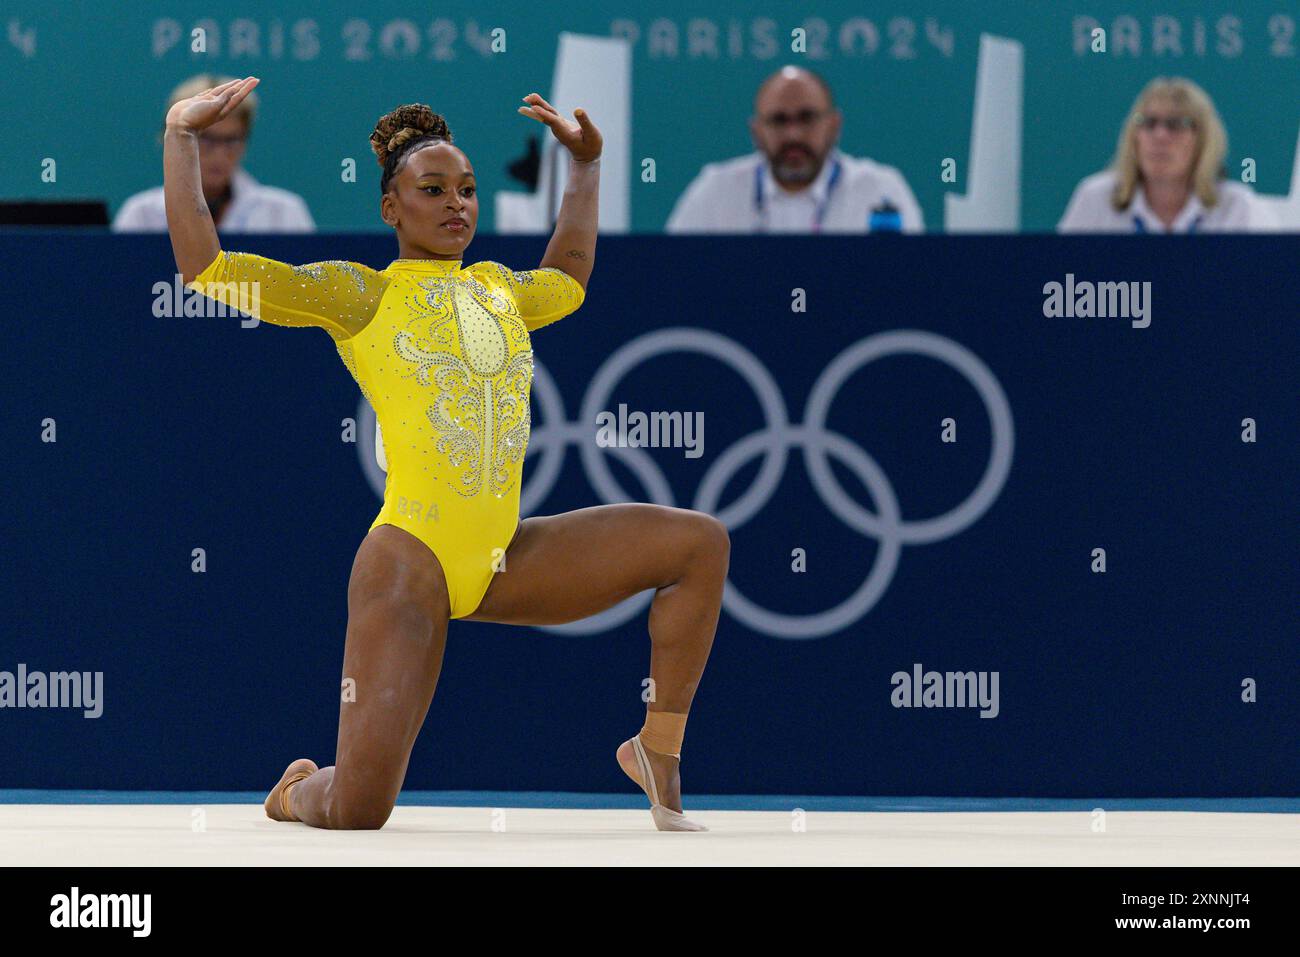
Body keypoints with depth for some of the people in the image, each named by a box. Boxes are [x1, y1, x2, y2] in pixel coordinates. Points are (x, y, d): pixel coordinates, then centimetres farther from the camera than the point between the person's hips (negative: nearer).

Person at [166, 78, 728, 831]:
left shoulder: (499, 287, 17)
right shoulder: (358, 294, 0)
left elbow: (568, 280, 42)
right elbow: (204, 267, -6)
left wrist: (587, 164, 41)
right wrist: (182, 136, -4)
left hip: (507, 563, 6)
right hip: (412, 560, -6)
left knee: (701, 542, -4)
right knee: (358, 812, -15)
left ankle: (660, 753, 4)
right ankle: (296, 792, 25)